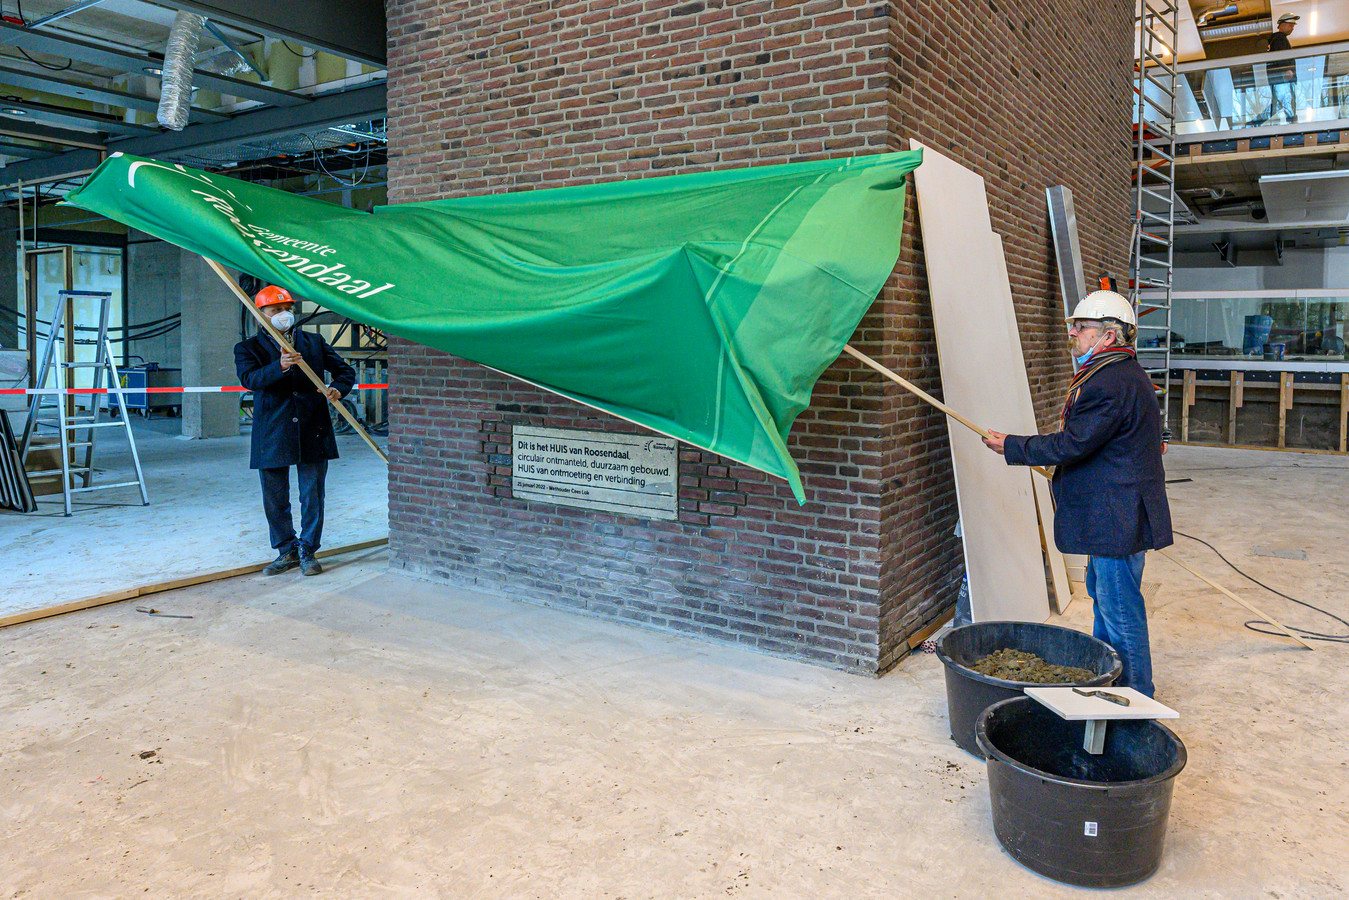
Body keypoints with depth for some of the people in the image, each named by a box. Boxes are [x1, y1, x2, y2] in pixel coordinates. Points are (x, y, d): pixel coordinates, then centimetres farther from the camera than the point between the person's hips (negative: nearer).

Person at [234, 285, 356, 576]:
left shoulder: (314, 342, 12)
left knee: (312, 495, 4)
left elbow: (345, 370, 15)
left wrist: (337, 388, -8)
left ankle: (308, 551, 18)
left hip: (312, 432, 1)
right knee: (275, 498, 8)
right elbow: (248, 379, -14)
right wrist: (279, 367, -32)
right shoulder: (248, 348, 5)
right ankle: (287, 551, 24)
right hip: (272, 435, -1)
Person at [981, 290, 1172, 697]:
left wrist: (1010, 446, -12)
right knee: (1103, 596, 22)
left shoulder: (1111, 383, -22)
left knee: (1120, 609, -2)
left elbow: (1069, 445, -22)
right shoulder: (1123, 374, 14)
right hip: (1113, 515, 12)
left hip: (1118, 520, -12)